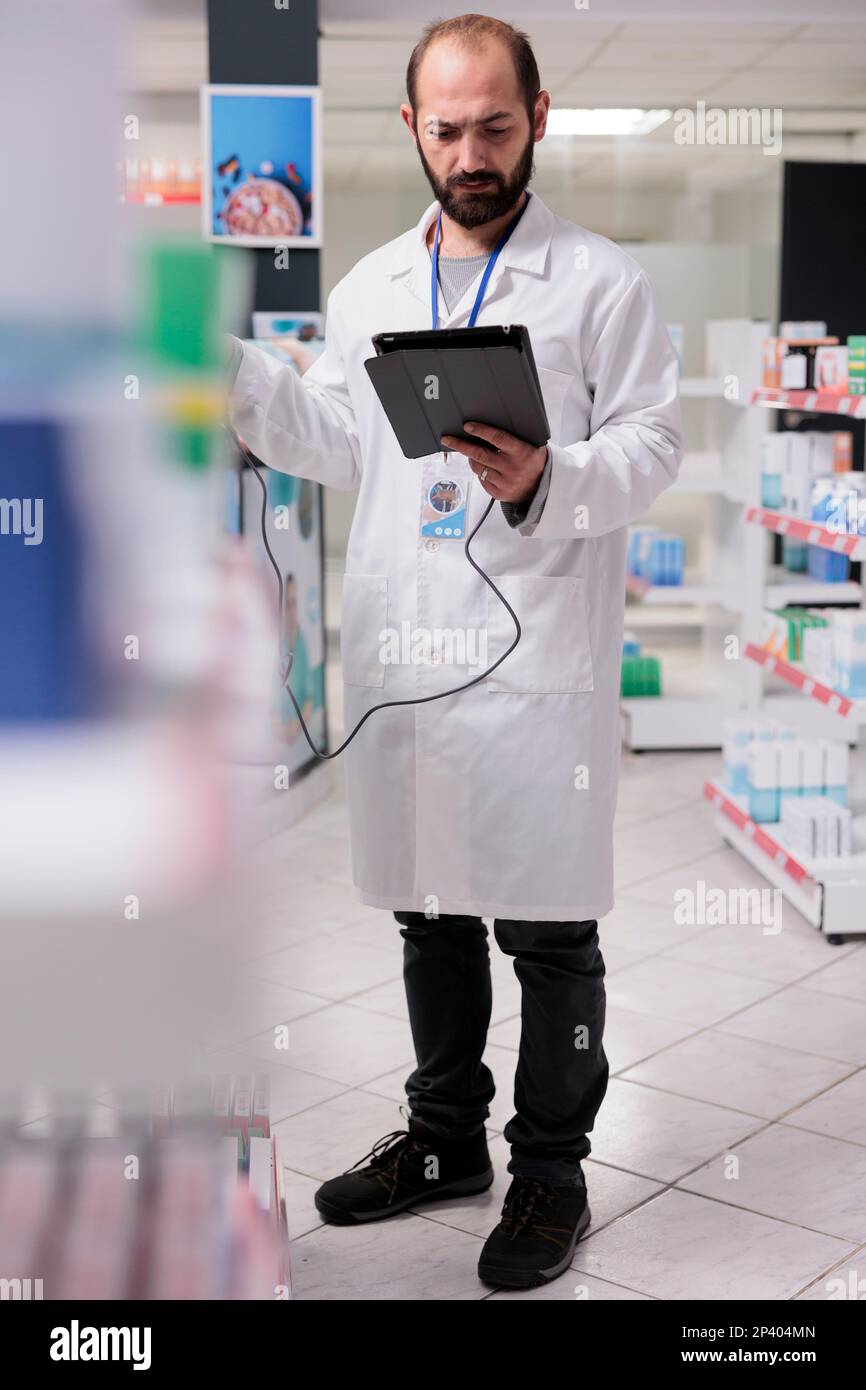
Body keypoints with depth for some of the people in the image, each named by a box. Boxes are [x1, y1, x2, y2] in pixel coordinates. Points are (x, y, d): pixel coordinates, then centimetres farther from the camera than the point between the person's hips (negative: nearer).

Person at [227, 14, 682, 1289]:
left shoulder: (602, 281, 0)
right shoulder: (369, 286, 15)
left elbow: (652, 443, -4)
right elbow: (335, 442, 14)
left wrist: (550, 483, -23)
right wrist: (234, 364, 1)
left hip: (539, 662, -5)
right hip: (400, 656, 5)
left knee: (549, 931, 4)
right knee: (429, 914, 17)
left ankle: (552, 1169, 21)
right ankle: (446, 1138, 35)